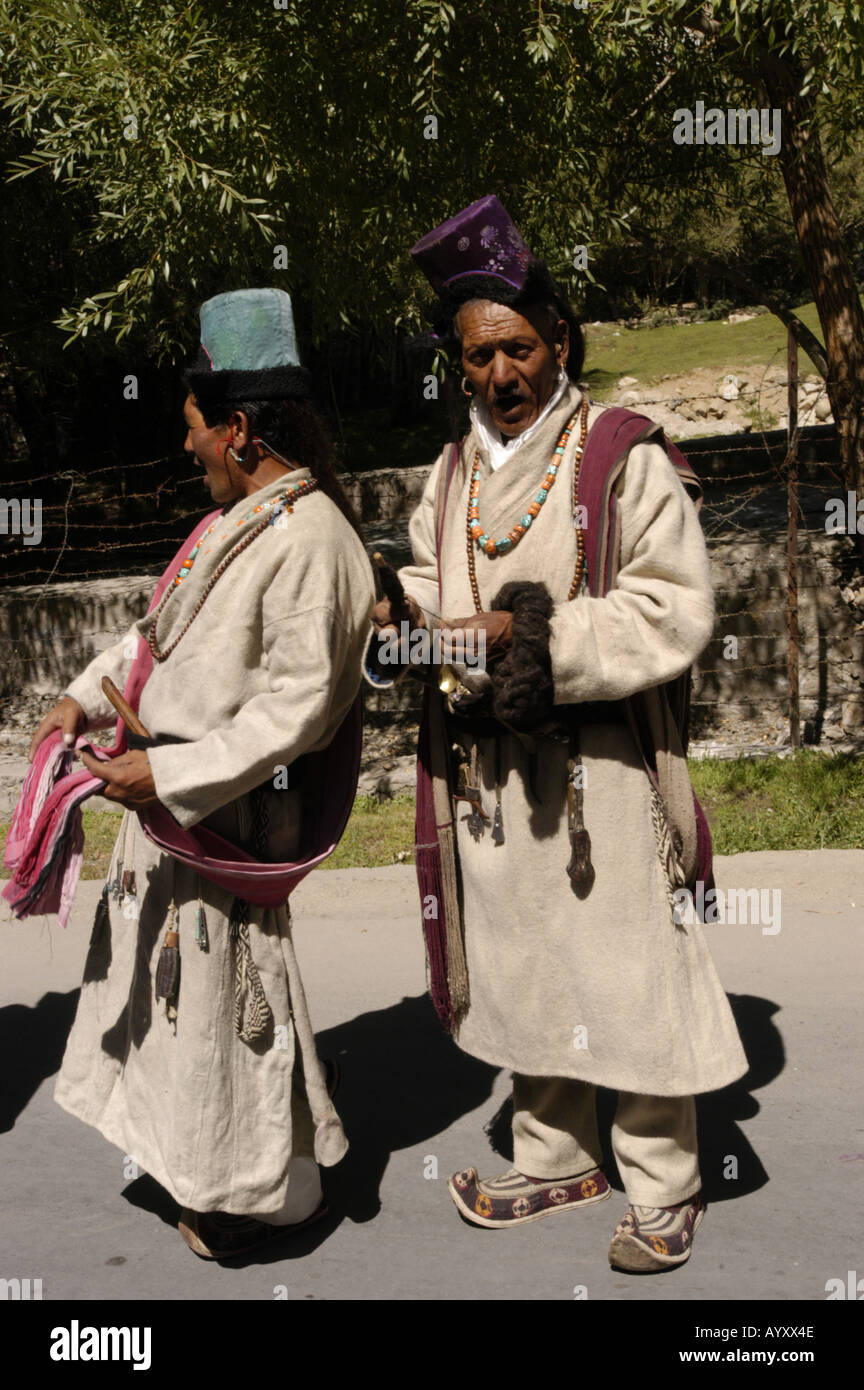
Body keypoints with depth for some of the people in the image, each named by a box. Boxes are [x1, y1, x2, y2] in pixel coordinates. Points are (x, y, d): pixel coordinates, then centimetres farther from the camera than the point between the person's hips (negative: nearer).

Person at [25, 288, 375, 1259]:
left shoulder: (307, 541, -22)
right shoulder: (243, 517, 10)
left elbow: (295, 707, -25)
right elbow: (166, 624, 22)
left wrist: (170, 774, -25)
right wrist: (88, 693, 15)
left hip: (228, 813, -10)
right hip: (168, 789, 10)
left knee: (227, 989, 3)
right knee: (167, 971, 21)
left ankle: (262, 1188, 25)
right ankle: (193, 1148, 42)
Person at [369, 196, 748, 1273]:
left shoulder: (624, 459, -9)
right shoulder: (453, 475, 12)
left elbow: (676, 610, -15)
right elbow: (431, 582, 22)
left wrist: (535, 636, -22)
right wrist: (408, 616, -2)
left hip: (600, 770, -6)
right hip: (489, 775, 6)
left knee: (629, 978, 3)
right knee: (523, 973, 17)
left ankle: (663, 1190, 22)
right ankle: (555, 1160, 36)